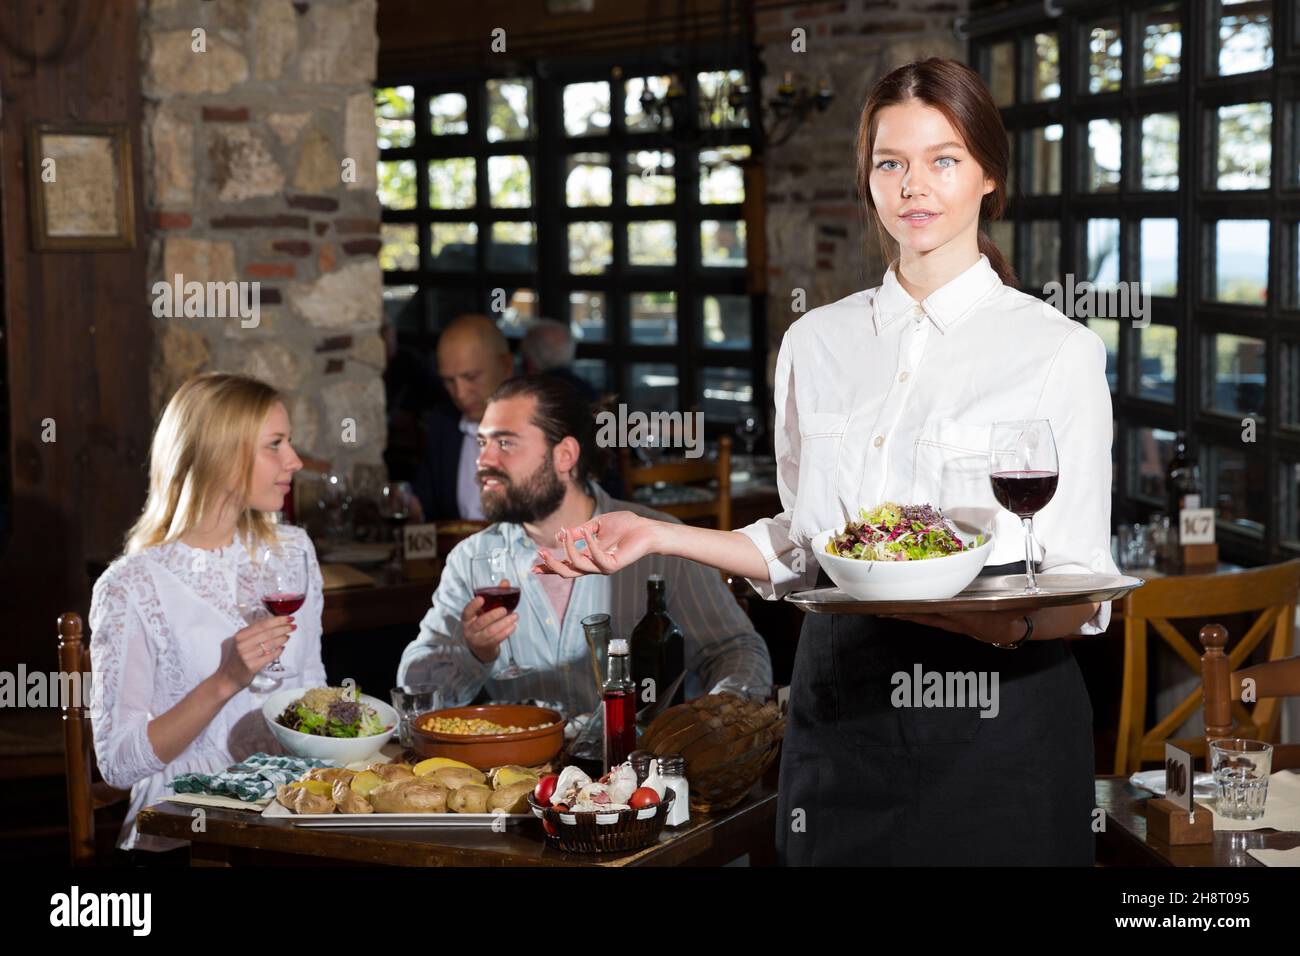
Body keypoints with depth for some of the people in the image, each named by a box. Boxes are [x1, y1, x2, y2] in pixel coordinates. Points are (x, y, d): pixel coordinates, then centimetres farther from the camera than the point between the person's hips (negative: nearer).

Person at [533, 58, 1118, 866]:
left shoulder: (1059, 350, -4)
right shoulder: (816, 343, 8)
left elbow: (1082, 591, -5)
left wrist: (1008, 622, -25)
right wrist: (659, 536, 4)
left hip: (998, 710, -3)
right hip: (844, 704, 3)